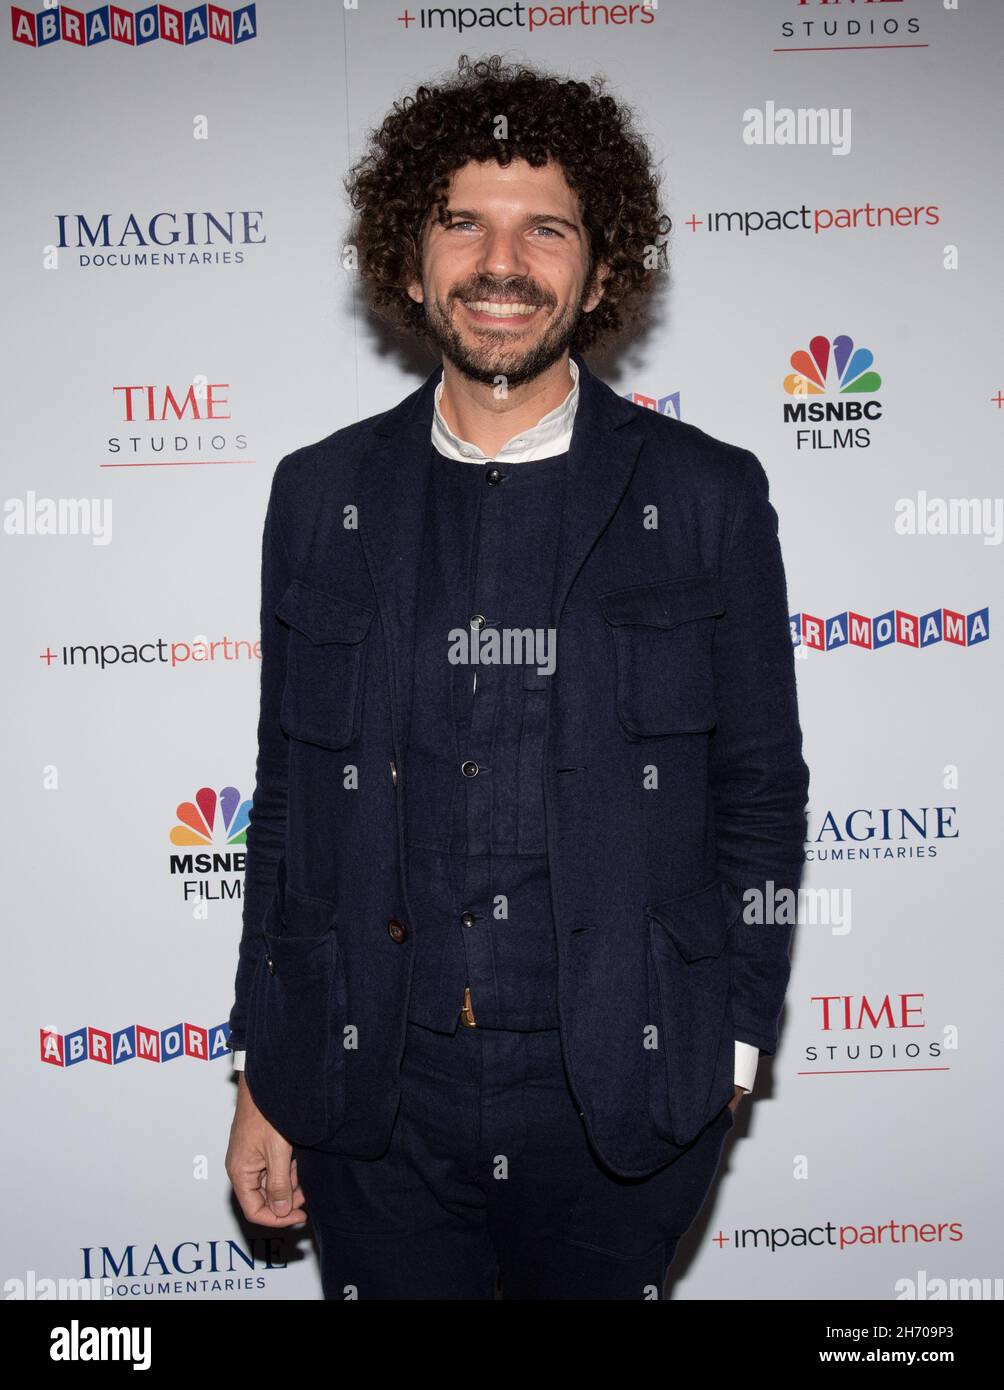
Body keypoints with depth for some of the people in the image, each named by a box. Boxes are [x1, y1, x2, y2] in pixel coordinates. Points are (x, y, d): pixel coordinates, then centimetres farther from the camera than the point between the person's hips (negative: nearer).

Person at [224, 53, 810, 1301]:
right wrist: (262, 1076, 6)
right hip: (372, 1102, 2)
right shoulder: (321, 495, 2)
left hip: (624, 1103, -1)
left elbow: (760, 793, 1)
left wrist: (728, 1056, 0)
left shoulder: (707, 495, -3)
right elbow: (288, 797, 5)